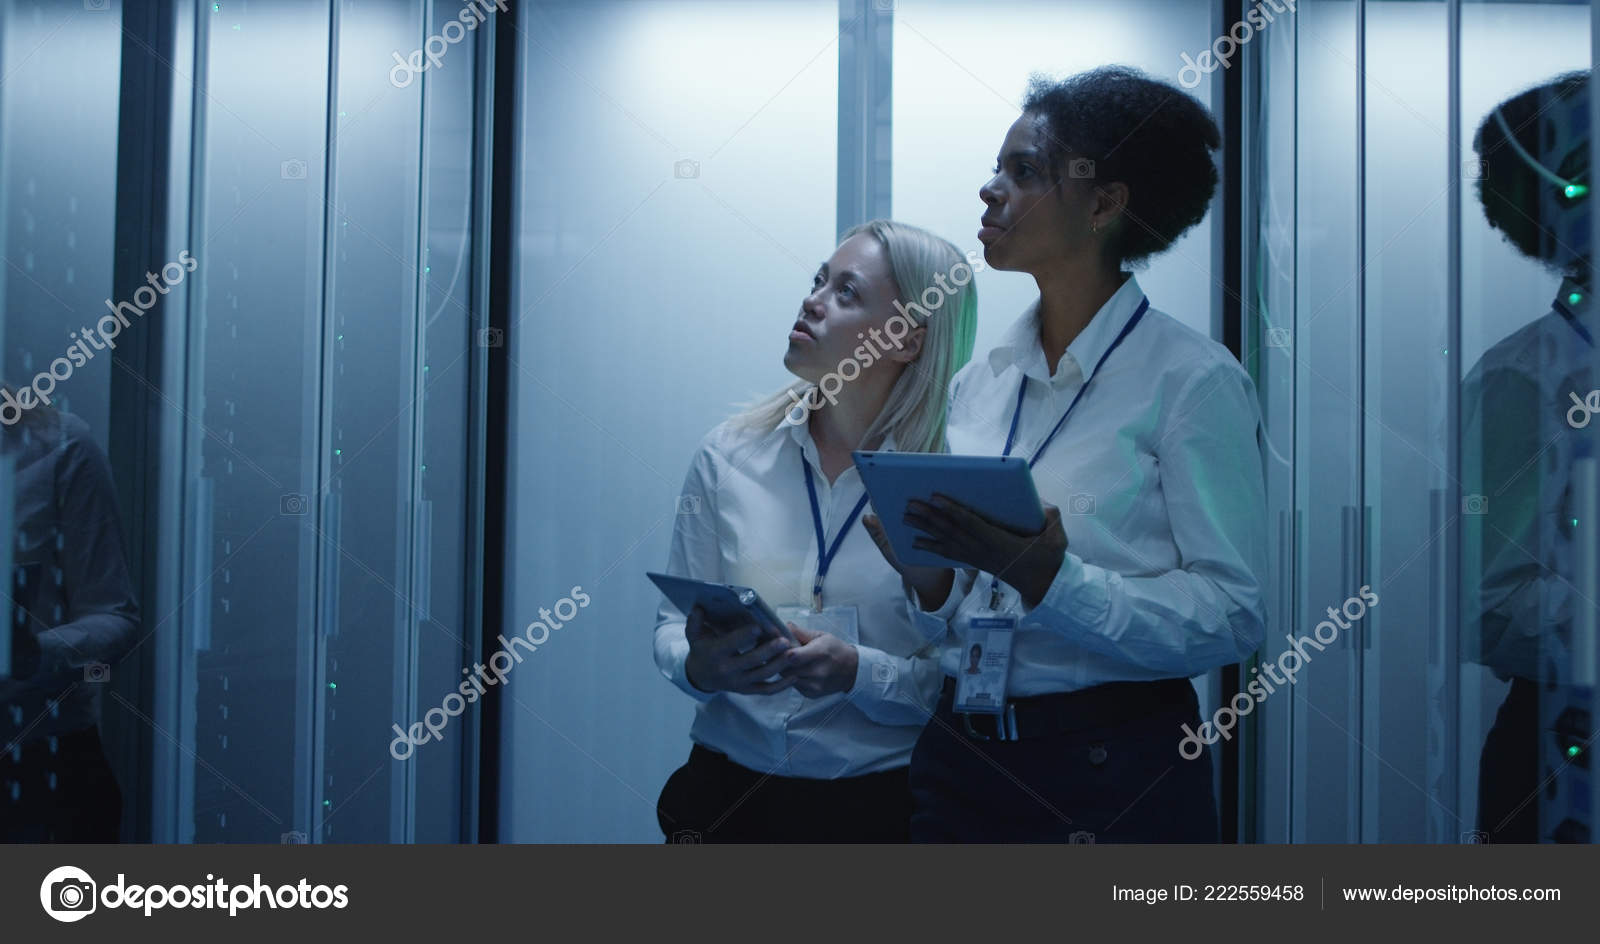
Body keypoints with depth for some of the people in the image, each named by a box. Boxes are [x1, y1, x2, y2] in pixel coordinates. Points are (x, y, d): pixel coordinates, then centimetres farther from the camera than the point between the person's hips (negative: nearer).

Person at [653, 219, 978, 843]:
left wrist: (858, 673, -24)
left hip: (877, 798, -2)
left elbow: (957, 684, -8)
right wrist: (700, 666, -16)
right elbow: (672, 623, 4)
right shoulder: (728, 456, 2)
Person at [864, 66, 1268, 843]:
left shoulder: (1193, 379, -9)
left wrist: (1048, 579, -25)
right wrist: (928, 582, -8)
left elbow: (1233, 613, -16)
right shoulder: (976, 384, 8)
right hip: (958, 761, 5)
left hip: (1118, 777, -5)